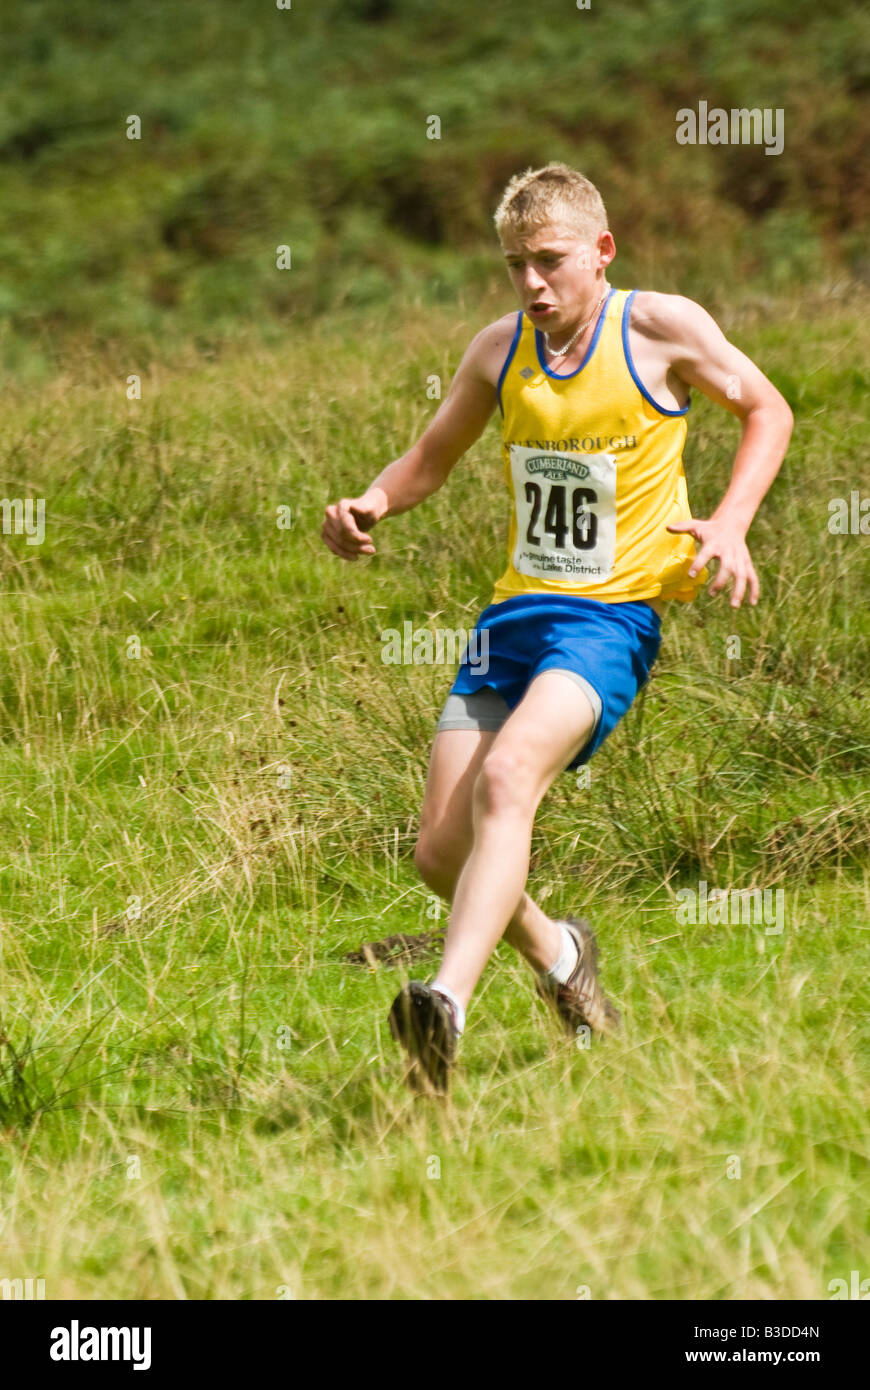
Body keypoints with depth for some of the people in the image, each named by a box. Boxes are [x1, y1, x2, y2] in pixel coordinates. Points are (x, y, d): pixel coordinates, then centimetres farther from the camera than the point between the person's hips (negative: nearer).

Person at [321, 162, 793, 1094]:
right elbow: (430, 459, 20)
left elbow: (765, 409, 9)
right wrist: (370, 506, -2)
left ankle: (449, 1005, -44)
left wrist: (729, 522, -8)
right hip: (514, 610, 6)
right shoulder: (501, 350, 7)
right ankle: (556, 957, 32)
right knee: (441, 851, 1)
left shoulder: (661, 329, -5)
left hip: (612, 614, -6)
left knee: (504, 780, -32)